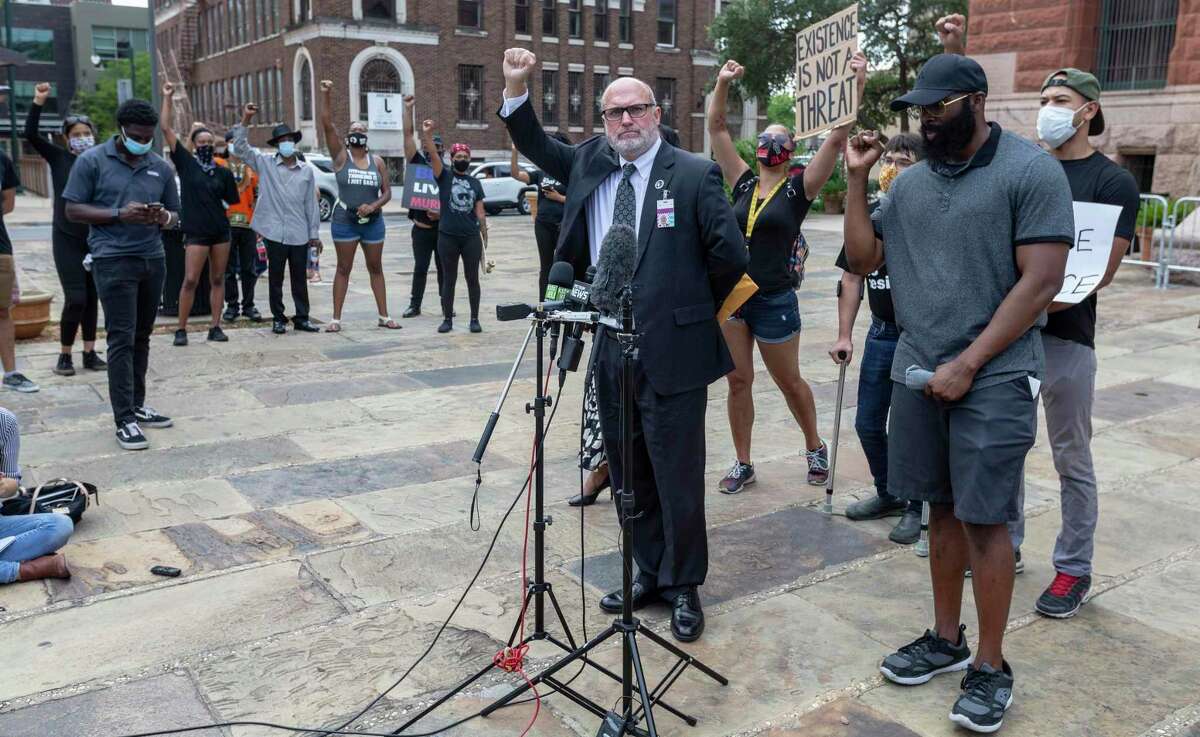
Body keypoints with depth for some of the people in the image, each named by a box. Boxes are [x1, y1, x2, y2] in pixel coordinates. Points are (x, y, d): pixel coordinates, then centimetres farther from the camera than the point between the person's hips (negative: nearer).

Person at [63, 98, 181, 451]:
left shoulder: (161, 167, 11)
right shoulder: (92, 161, 0)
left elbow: (174, 213, 17)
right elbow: (73, 210, -3)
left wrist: (164, 218, -8)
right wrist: (119, 214, -17)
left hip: (153, 259, 5)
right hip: (113, 260, -5)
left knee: (141, 337, 11)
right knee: (121, 339, -8)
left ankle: (137, 406, 21)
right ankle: (124, 420, -7)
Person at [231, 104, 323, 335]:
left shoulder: (306, 171, 9)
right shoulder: (265, 164, 5)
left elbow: (311, 204, 9)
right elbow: (240, 147, -1)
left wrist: (314, 233, 7)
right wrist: (245, 121, -11)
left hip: (300, 235, 1)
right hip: (275, 233, -1)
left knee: (299, 278, 8)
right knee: (276, 278, 5)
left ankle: (302, 318, 16)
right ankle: (278, 318, 14)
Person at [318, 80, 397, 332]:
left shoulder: (377, 161, 6)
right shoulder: (341, 156, -1)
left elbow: (387, 192, 4)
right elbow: (327, 124, -12)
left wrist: (373, 206, -15)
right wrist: (326, 95, -21)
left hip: (373, 222, 3)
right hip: (345, 222, -2)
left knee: (376, 268, 10)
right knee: (344, 269, 2)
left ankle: (384, 316, 17)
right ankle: (336, 319, 6)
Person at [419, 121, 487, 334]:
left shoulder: (475, 183, 11)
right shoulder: (444, 176, 4)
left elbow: (480, 213, 10)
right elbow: (433, 155, -12)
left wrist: (485, 237, 6)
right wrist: (427, 134, -26)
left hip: (471, 237, 2)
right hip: (447, 236, -2)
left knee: (472, 278, 5)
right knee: (449, 279, 6)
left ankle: (475, 319, 13)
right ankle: (447, 319, 14)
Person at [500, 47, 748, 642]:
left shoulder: (694, 174, -6)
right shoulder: (590, 163, 9)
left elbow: (731, 255, -6)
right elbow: (536, 147, 18)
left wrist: (692, 306, 3)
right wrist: (516, 88, 3)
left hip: (670, 349, -6)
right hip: (610, 347, 6)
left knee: (676, 473, 3)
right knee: (627, 470, 15)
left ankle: (683, 586, 20)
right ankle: (649, 573, 31)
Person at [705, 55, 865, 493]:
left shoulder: (799, 189, -1)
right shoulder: (743, 184, 8)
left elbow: (836, 140, -12)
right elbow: (716, 129, 7)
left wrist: (854, 89, -19)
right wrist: (723, 85, -2)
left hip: (775, 300, -3)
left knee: (789, 382, 10)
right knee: (738, 381, 7)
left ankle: (815, 448, 34)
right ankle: (743, 465, 18)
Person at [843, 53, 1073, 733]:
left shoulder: (1032, 172, -8)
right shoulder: (912, 181, 9)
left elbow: (1041, 283, -13)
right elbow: (862, 258, 10)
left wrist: (967, 365, -15)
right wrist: (857, 178, 0)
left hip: (993, 378, -5)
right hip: (919, 372, 5)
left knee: (984, 519, 0)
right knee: (942, 509, 13)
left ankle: (991, 666, 14)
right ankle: (947, 640, 27)